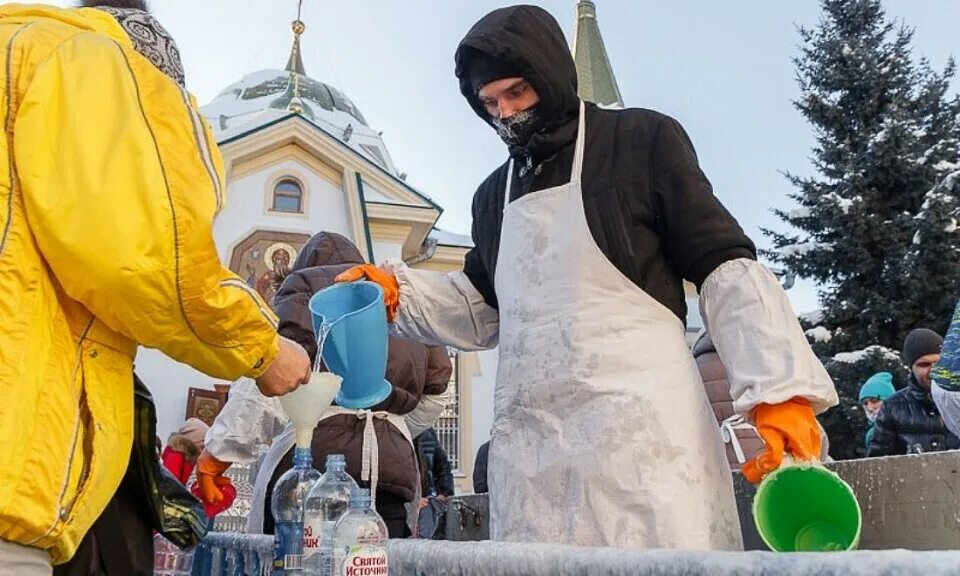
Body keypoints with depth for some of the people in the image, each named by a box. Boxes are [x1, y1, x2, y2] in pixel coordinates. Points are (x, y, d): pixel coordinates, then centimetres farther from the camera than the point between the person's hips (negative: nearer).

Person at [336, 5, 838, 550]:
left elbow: (724, 269, -1)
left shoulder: (644, 141, 3)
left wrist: (780, 386, -12)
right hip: (530, 452, 5)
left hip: (642, 429, -5)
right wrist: (400, 290, 10)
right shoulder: (494, 194, 21)